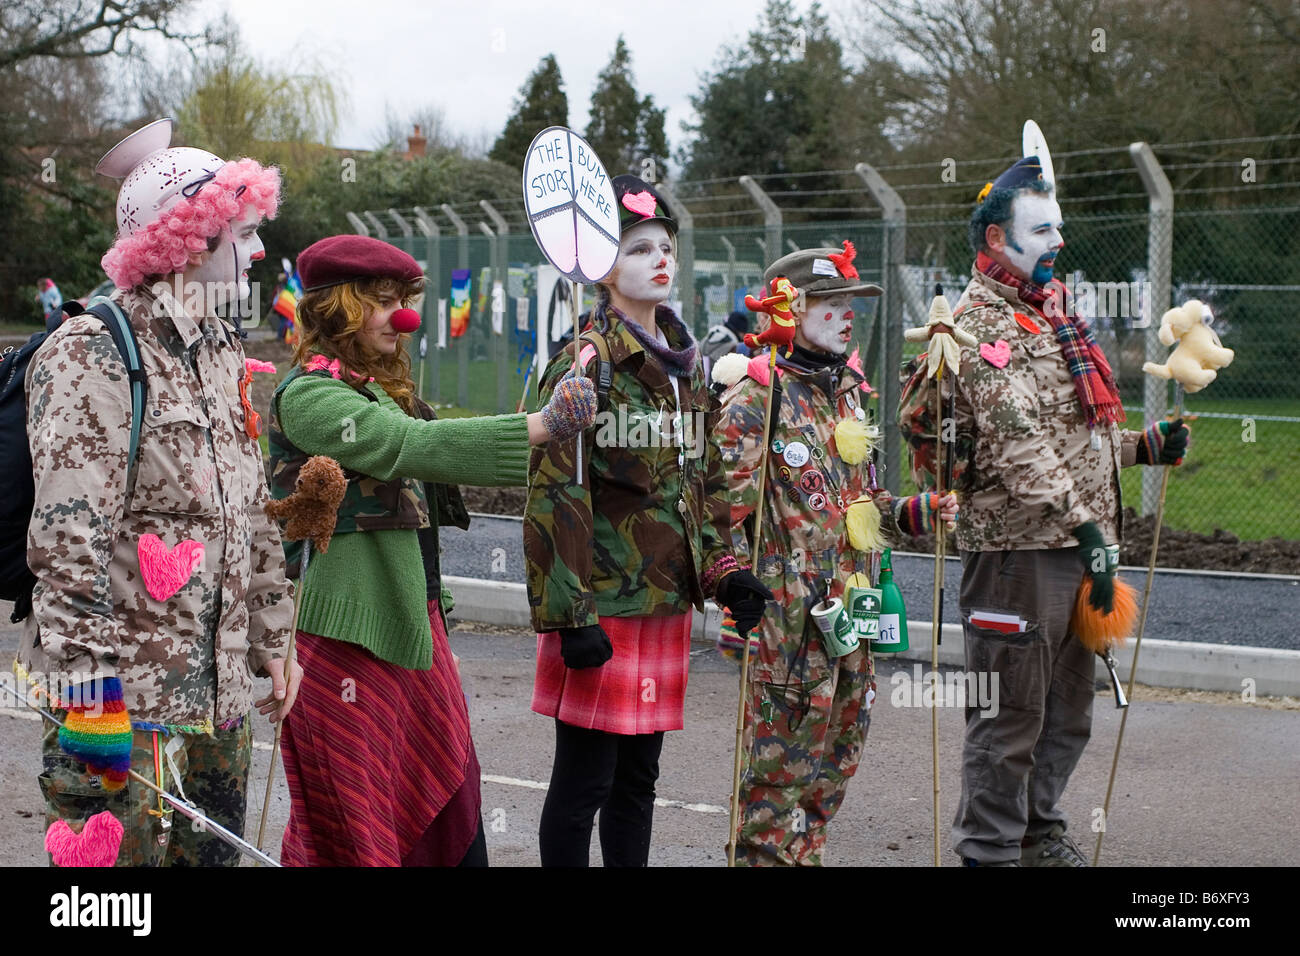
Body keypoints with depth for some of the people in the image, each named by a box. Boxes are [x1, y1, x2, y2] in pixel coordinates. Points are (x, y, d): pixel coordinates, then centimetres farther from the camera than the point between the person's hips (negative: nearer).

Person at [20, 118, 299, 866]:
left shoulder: (224, 355, 16)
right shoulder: (93, 355, -11)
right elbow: (69, 538, -19)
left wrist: (270, 643, 21)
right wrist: (90, 690, -24)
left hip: (220, 694, 8)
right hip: (128, 694, -8)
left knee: (214, 854, 14)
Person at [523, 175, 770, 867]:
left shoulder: (686, 365, 14)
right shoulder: (586, 364, -10)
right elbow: (555, 495, -15)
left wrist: (722, 569, 9)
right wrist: (567, 615, -19)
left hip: (666, 602, 7)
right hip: (602, 605, -7)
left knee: (639, 772, 14)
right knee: (584, 778, -1)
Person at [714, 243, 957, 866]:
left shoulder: (846, 392, 15)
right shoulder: (755, 396, -10)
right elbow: (728, 510, -14)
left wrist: (917, 513, 7)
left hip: (848, 604, 8)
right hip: (787, 612, -8)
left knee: (838, 752, 14)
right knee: (780, 757, -3)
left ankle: (803, 852, 28)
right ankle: (769, 857, 9)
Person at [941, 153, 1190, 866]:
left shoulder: (1052, 311, 19)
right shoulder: (980, 325, -11)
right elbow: (1017, 445, -21)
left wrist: (1143, 446, 13)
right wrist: (1085, 524, -24)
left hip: (1075, 541, 9)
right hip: (1018, 546, -9)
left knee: (1068, 707, 18)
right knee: (1011, 714, -2)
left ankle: (1038, 831, 32)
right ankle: (990, 849, 9)